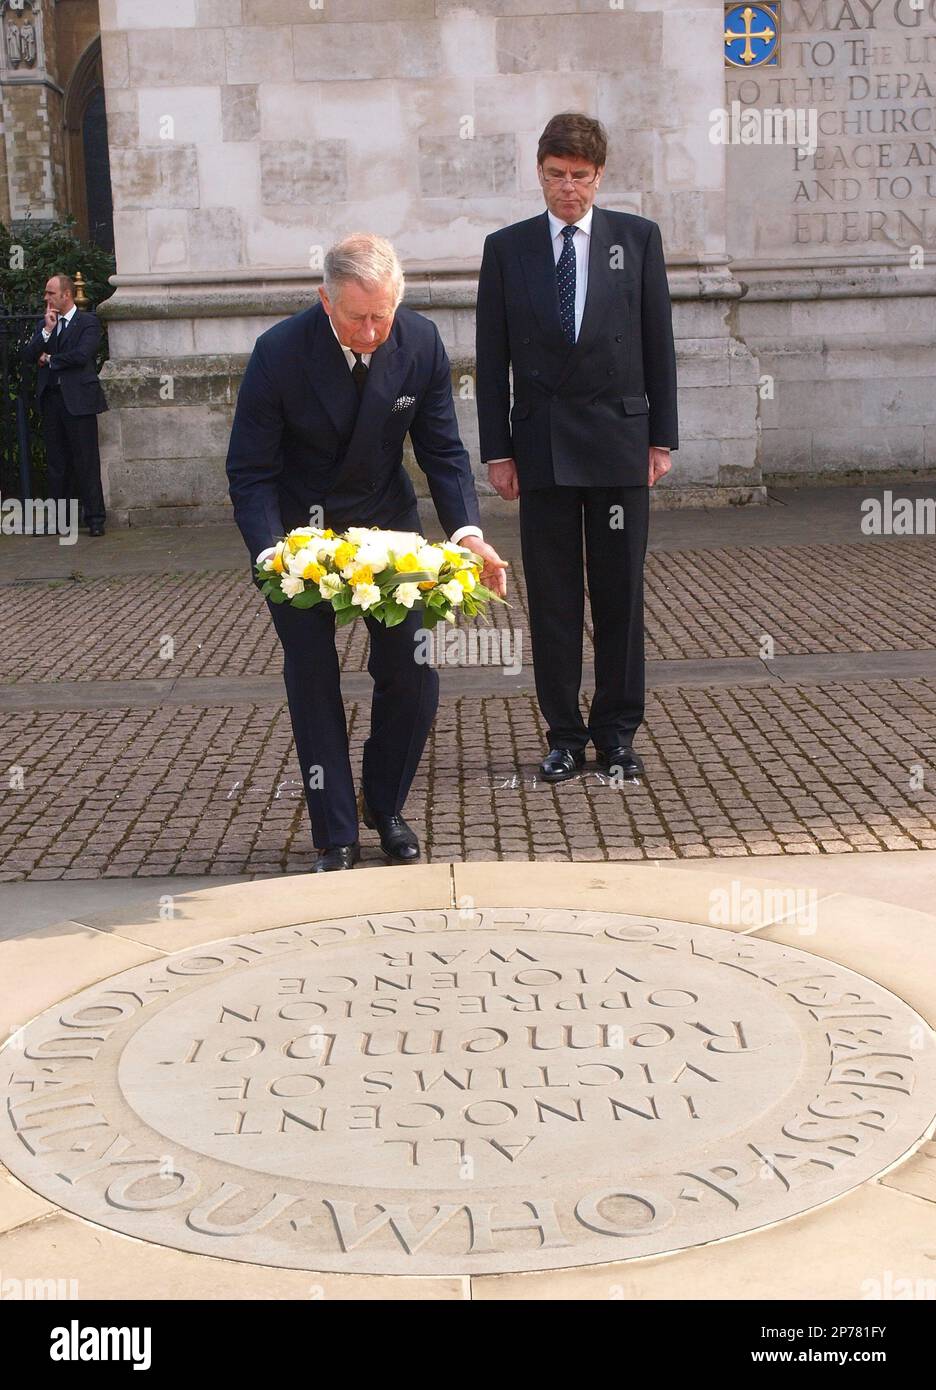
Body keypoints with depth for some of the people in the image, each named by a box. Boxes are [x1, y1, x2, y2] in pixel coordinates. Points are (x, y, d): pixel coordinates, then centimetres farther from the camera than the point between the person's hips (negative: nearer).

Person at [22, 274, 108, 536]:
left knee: (86, 461, -4)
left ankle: (95, 518, 0)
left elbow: (82, 354, -15)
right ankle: (57, 518, 14)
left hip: (78, 400, -6)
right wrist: (47, 330, -6)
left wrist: (50, 360, -3)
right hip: (50, 399, 6)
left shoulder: (88, 322, -1)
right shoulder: (44, 324, 17)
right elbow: (28, 354, 6)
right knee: (56, 463, 9)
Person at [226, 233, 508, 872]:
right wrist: (271, 557, -34)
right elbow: (251, 473, -18)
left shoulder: (421, 342, -16)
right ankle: (337, 838, 13)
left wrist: (468, 531, -24)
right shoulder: (279, 352, -24)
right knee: (313, 681, 0)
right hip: (299, 531, -2)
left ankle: (386, 807, 24)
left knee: (412, 676, 0)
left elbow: (443, 451, -7)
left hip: (387, 520, 3)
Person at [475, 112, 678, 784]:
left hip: (619, 439, 0)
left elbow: (659, 343, 6)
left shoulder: (638, 237, 6)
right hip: (541, 445, 0)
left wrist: (663, 437, 1)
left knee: (620, 592, 4)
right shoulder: (507, 247, 6)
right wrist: (497, 449, 0)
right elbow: (492, 359, 6)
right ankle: (565, 733, 13)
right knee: (551, 596, 4)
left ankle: (618, 730, 15)